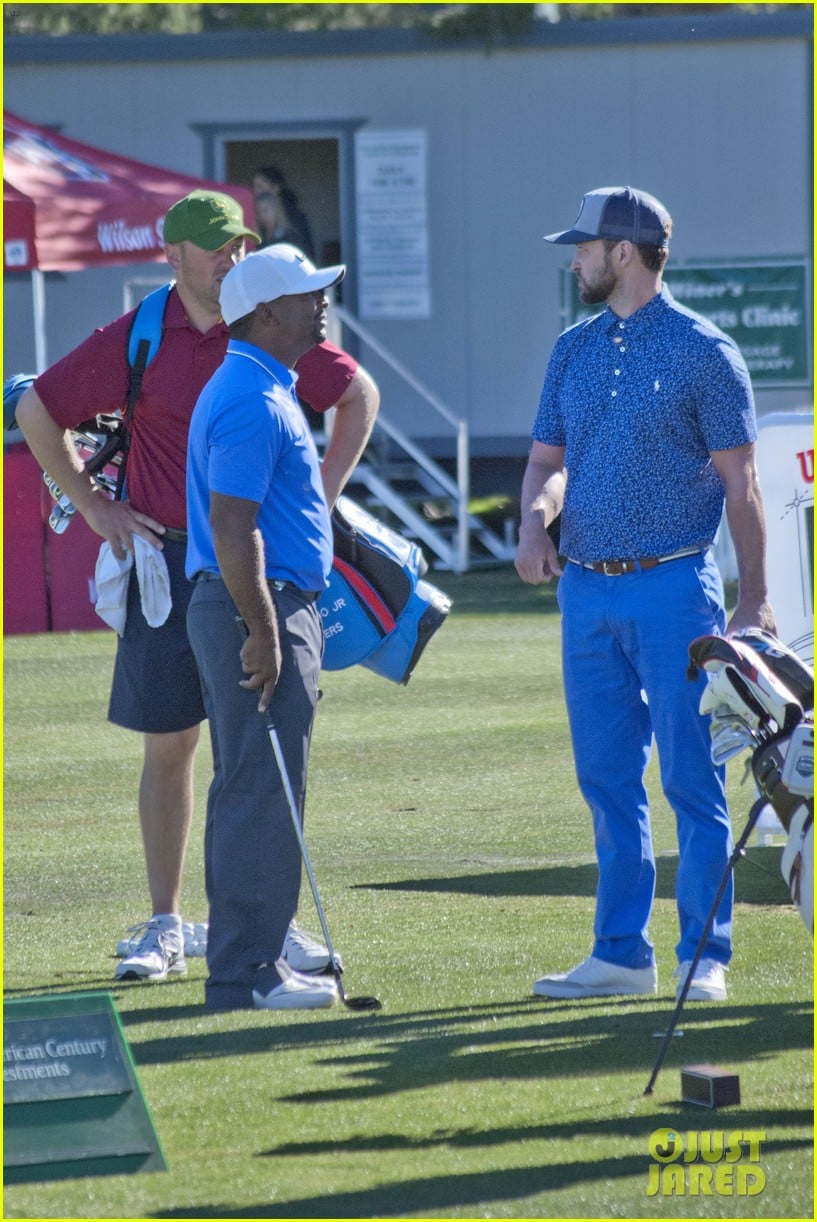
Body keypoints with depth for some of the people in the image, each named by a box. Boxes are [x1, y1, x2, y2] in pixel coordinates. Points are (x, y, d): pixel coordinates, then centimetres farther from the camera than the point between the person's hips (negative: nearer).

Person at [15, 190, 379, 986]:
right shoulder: (137, 340, -2)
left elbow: (359, 396, 17)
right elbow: (37, 411, 6)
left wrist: (321, 495, 9)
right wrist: (93, 506, 3)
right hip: (170, 559, -1)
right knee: (169, 744, 3)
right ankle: (164, 928, 11)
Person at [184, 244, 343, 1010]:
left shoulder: (263, 389, 17)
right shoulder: (252, 400, -17)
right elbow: (231, 526, -23)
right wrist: (264, 633, -23)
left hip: (266, 610, 11)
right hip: (256, 607, -11)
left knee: (250, 794, 13)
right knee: (261, 795, -9)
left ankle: (244, 962, 17)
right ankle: (246, 972, -8)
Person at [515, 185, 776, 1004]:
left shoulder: (701, 351, -4)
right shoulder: (573, 350, 13)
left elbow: (739, 481, -4)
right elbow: (548, 458, 16)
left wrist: (753, 599, -8)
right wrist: (535, 520, -6)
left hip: (672, 589, -6)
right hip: (586, 591, 6)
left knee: (691, 782, -4)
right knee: (607, 782, 9)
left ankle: (705, 957, 0)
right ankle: (620, 954, 15)